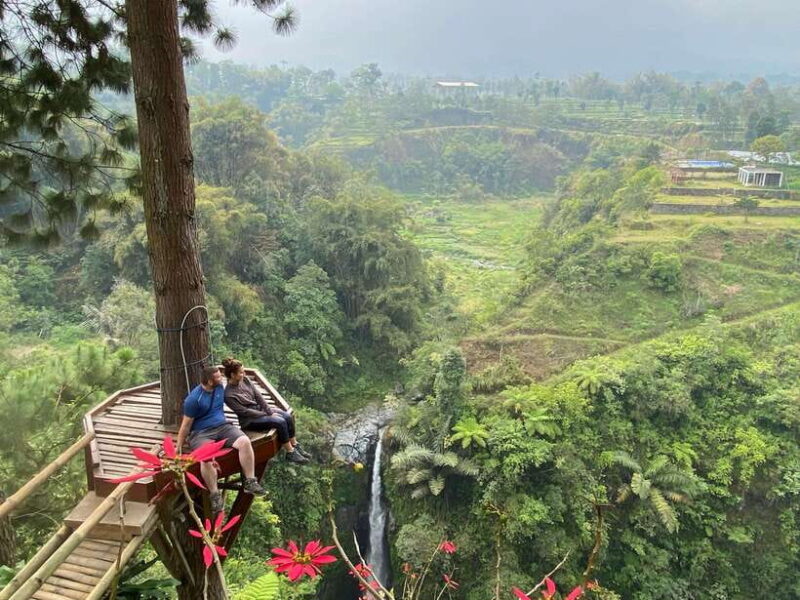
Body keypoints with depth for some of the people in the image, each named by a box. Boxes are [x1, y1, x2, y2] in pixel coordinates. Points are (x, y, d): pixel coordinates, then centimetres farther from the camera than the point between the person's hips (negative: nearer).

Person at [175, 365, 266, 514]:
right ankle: (215, 495, -20)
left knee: (245, 441, -23)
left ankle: (250, 482, -15)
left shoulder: (219, 387, 5)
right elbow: (186, 425, -6)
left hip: (222, 426, 5)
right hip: (201, 433, -5)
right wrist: (178, 448, -2)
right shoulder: (193, 399, -13)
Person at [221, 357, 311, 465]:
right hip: (250, 420, -7)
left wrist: (270, 411, -9)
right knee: (280, 422, -24)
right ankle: (290, 453, -10)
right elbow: (245, 412, -19)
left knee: (288, 416, -12)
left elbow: (258, 396, 1)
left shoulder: (245, 380, -2)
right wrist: (267, 415, -17)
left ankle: (295, 447, 1)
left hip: (260, 409, 7)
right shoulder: (229, 395, -21)